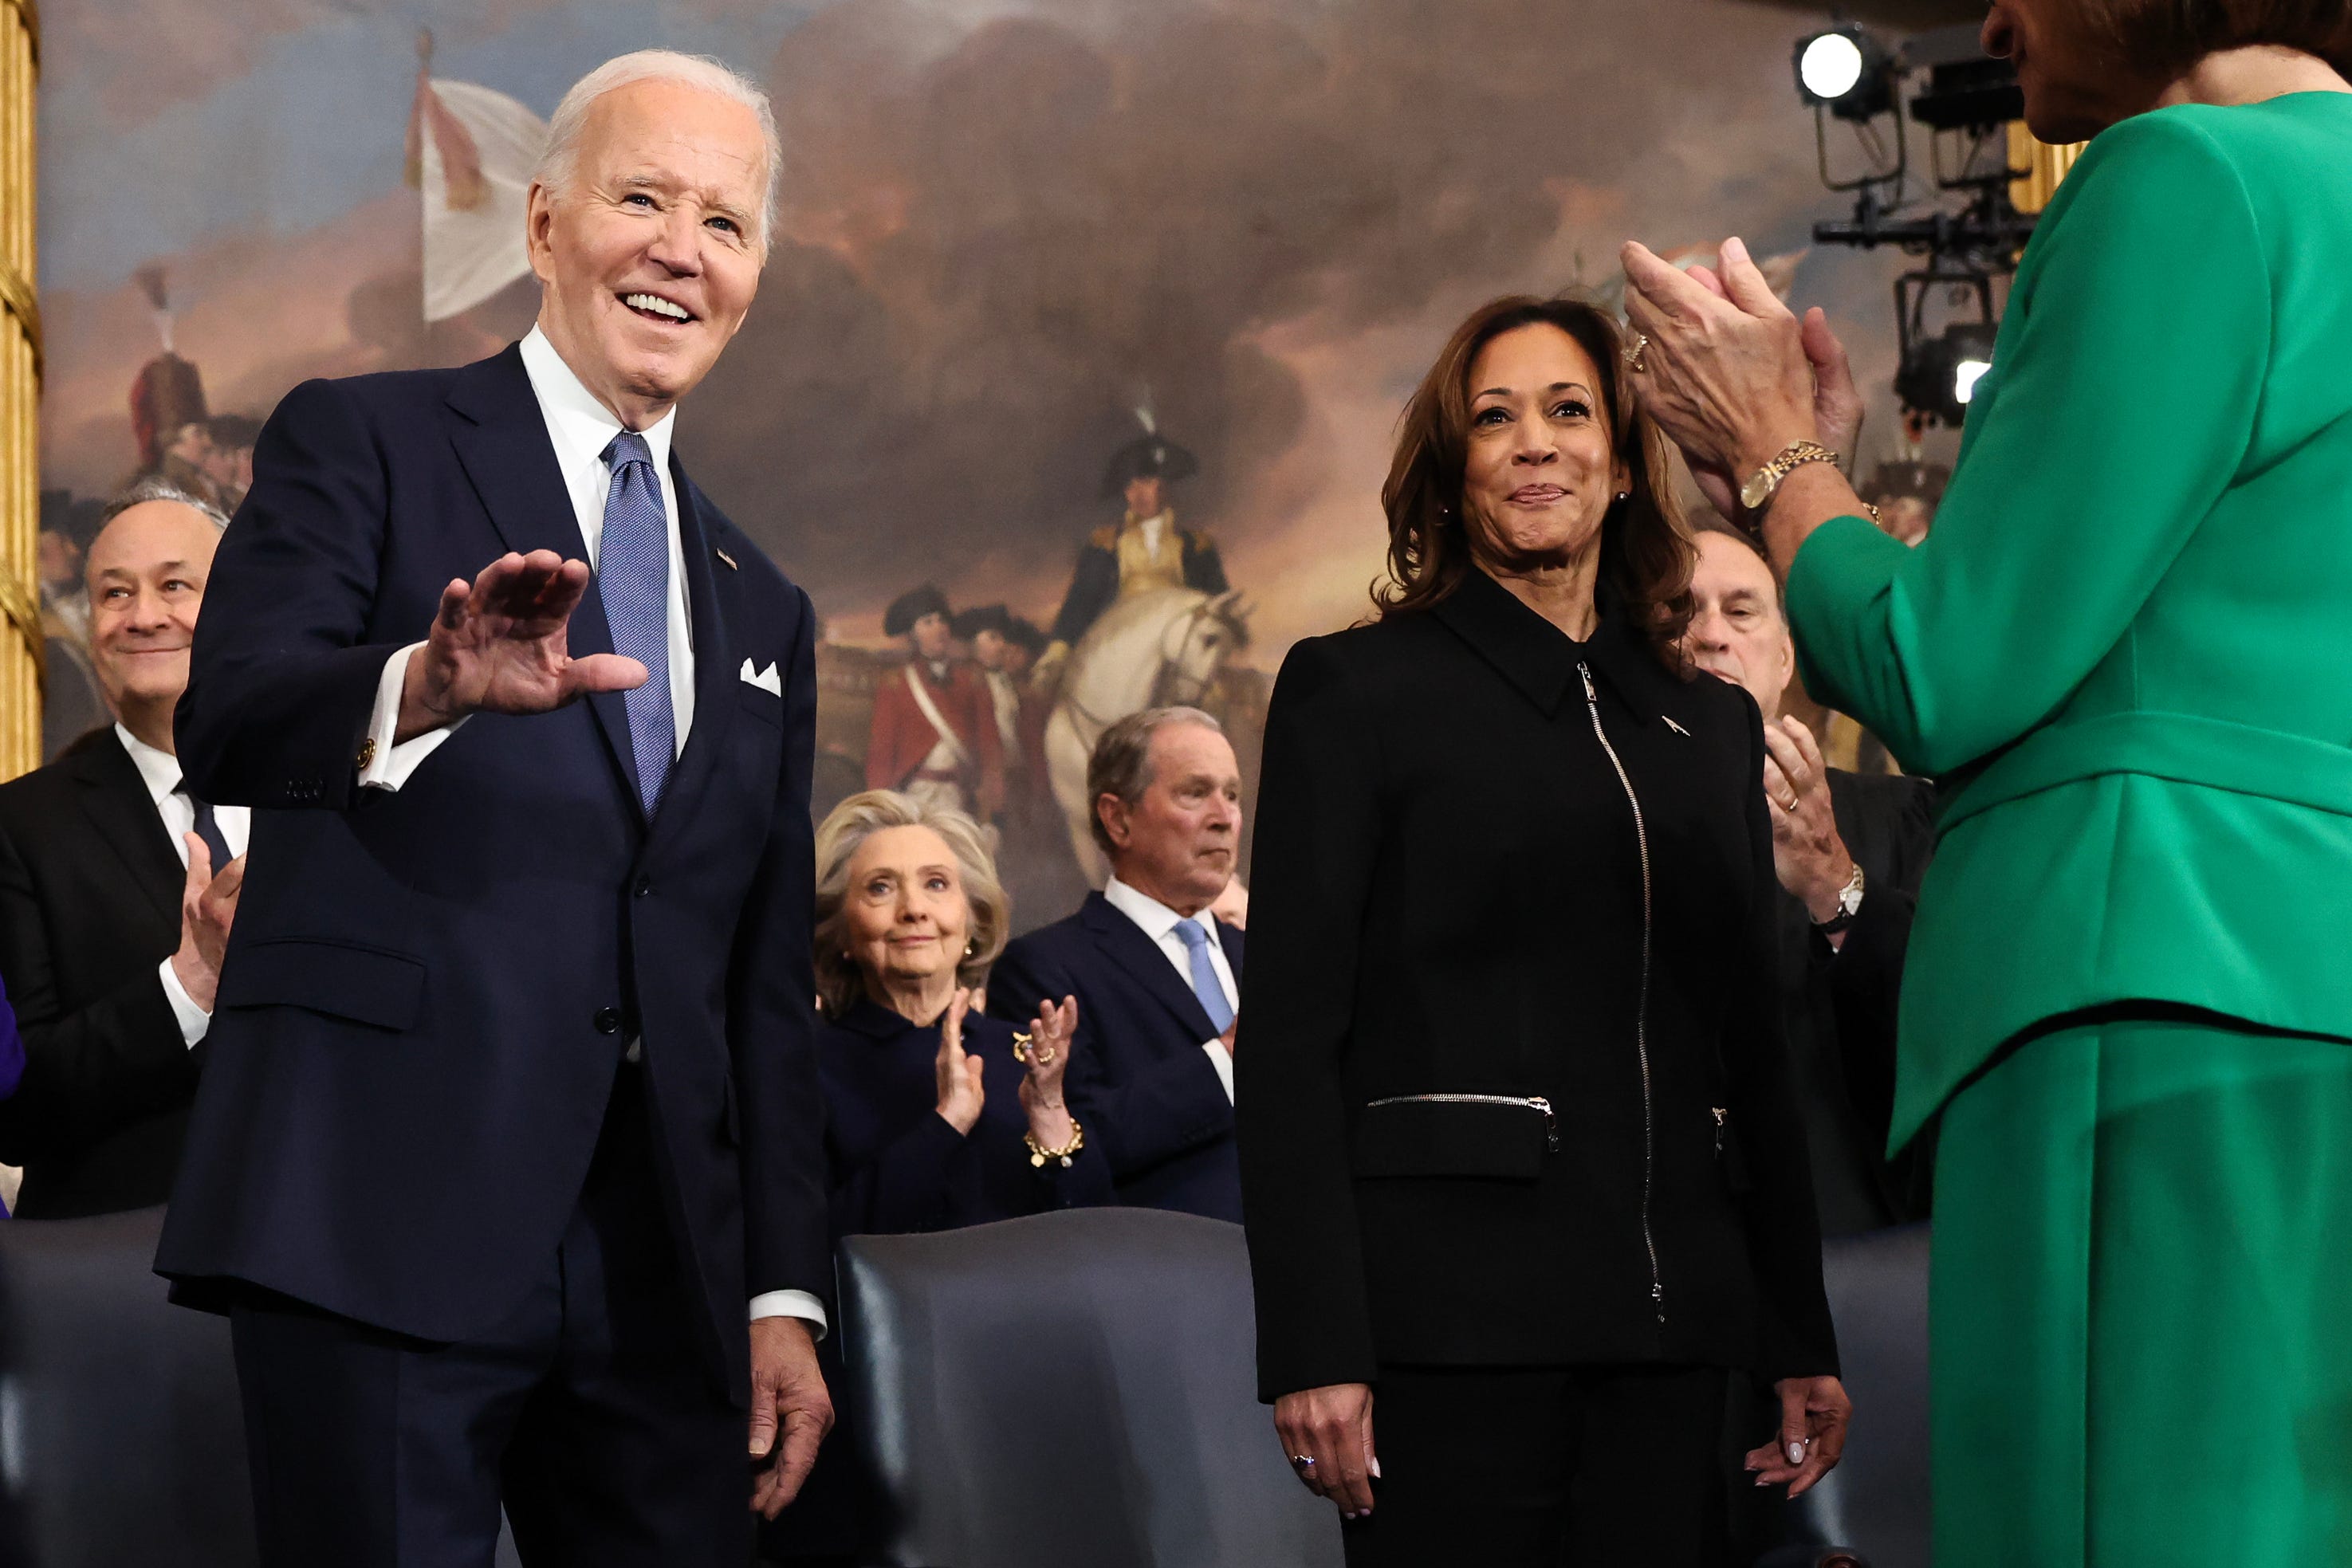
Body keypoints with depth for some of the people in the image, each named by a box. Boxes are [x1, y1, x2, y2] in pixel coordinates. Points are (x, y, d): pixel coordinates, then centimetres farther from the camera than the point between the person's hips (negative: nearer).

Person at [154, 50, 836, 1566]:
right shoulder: (362, 444, 5)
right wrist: (427, 690, -33)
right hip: (386, 1228, -5)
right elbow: (227, 725, -13)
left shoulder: (762, 611, 21)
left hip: (662, 1274, 5)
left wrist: (785, 1295, 11)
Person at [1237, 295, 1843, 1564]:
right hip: (1453, 1305, -4)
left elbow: (1755, 1045, 18)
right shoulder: (1354, 691, 3)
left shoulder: (1712, 728, 17)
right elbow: (1290, 1040, -4)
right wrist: (1311, 1348, -13)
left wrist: (1802, 1339, 11)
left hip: (1667, 1317, 4)